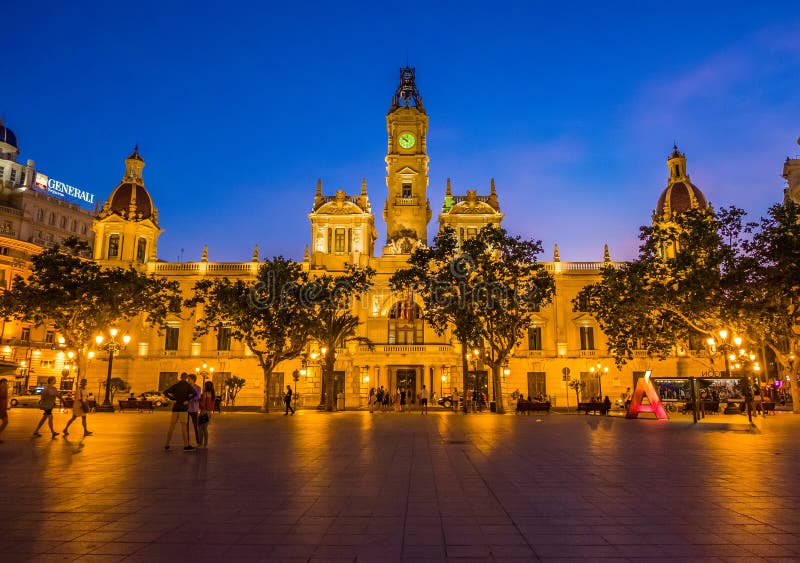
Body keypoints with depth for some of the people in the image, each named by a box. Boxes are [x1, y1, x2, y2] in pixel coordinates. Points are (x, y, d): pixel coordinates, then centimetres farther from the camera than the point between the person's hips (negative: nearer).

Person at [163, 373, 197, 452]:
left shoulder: (175, 386, 10)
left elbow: (165, 393, 1)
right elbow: (194, 393, -23)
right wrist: (187, 400, -12)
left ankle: (167, 445, 9)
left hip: (175, 408, 5)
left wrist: (173, 400, -1)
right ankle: (186, 446, -9)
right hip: (183, 408, -5)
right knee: (184, 426, -7)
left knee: (172, 426, 8)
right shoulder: (188, 386, -3)